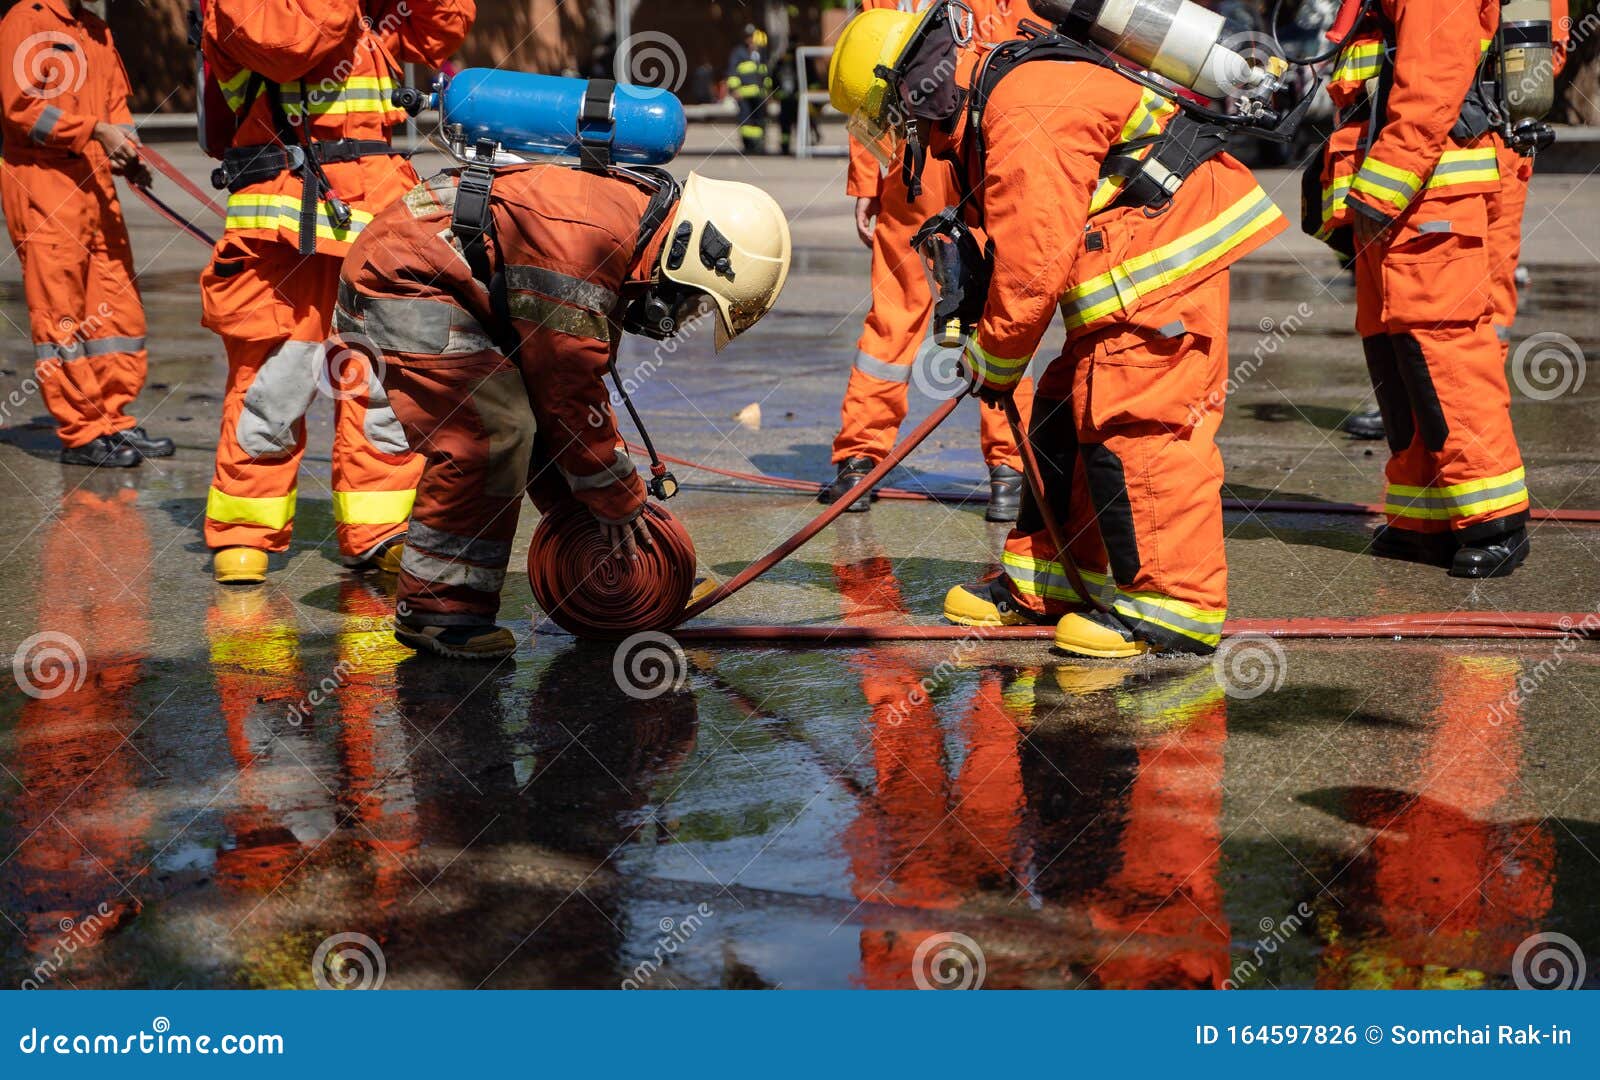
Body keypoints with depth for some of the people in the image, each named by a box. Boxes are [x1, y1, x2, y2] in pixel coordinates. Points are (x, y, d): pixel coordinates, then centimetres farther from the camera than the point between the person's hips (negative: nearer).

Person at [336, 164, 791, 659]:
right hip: (402, 275, -10)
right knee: (491, 431, -19)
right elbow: (570, 387, -21)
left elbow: (583, 376, 15)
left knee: (528, 419, 10)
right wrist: (618, 499, -11)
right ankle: (435, 609, -11)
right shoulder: (586, 237, -26)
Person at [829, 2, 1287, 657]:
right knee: (1066, 415, 13)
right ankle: (1047, 580, 23)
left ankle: (1175, 606, -7)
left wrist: (994, 364, -9)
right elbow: (1018, 243, 21)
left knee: (1135, 425, -13)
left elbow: (1033, 267, -22)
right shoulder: (983, 113, 12)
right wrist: (971, 325, 9)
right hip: (1130, 262, 11)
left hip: (1173, 255, -11)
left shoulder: (1028, 118, -23)